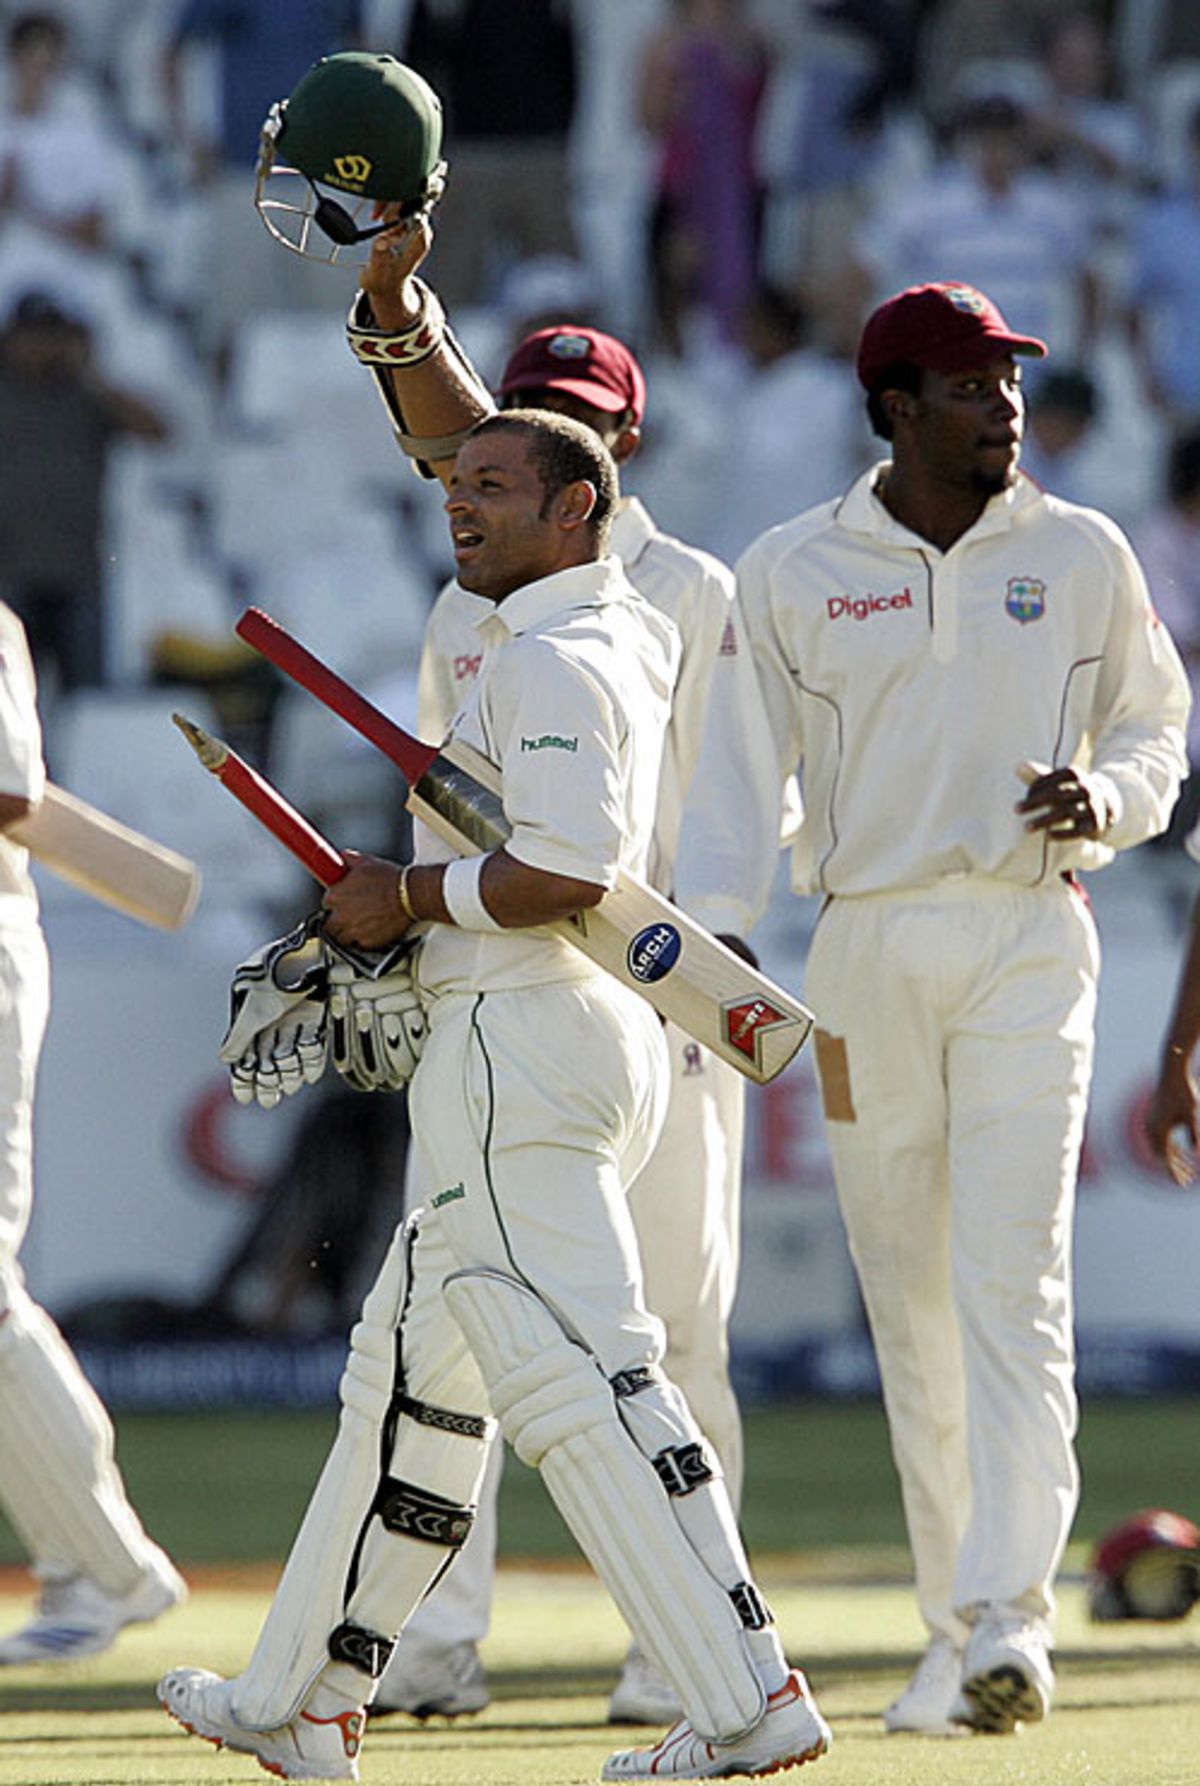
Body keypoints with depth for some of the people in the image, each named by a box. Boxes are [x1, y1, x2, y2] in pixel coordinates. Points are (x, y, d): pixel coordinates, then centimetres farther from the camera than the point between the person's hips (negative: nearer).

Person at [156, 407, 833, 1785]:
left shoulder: (550, 662, -14)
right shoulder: (631, 638, 16)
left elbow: (575, 868, -26)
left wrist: (411, 895, -13)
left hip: (519, 1042, -11)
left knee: (578, 1376, -15)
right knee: (412, 1367, 17)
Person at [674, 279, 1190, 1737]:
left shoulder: (1081, 555, 6)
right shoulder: (790, 574, 4)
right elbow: (739, 779, 3)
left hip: (1027, 946, -1)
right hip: (865, 951, 1)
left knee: (1012, 1285, -14)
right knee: (908, 1303, 5)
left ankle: (1009, 1619, -21)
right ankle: (954, 1626, 13)